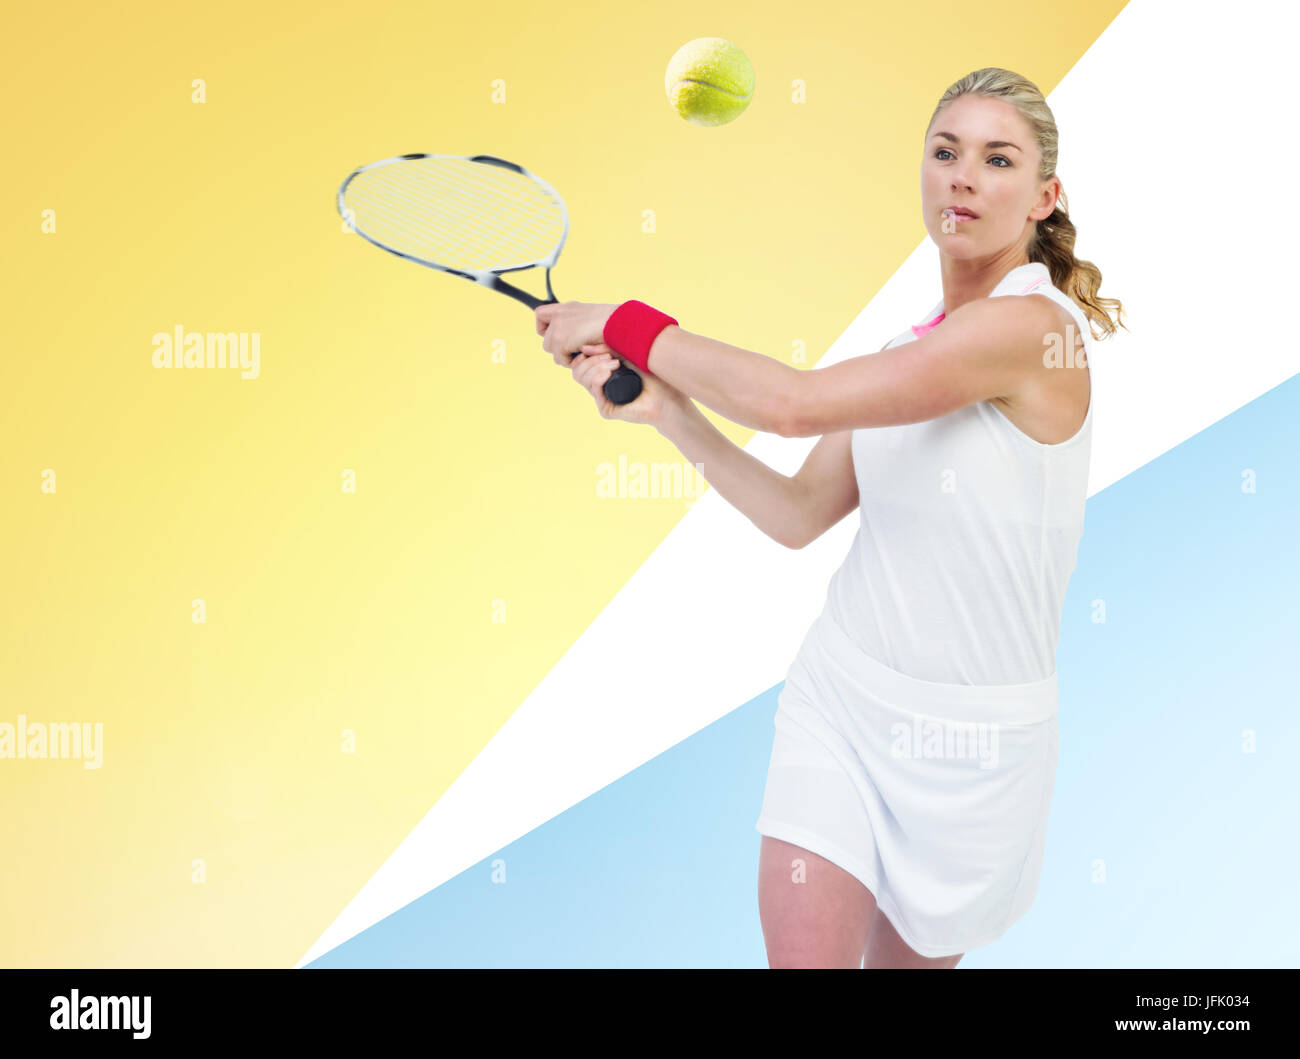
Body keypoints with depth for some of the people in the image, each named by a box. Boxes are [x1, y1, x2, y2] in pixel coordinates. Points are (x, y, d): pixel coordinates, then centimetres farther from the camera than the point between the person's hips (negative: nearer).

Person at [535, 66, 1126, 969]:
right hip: (837, 697, 5)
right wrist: (664, 409, -5)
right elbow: (799, 515, 6)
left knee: (906, 956, 13)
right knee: (803, 954, 0)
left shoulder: (1035, 324, -18)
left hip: (968, 736, -5)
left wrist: (625, 324, -15)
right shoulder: (910, 351, 6)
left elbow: (791, 402, -25)